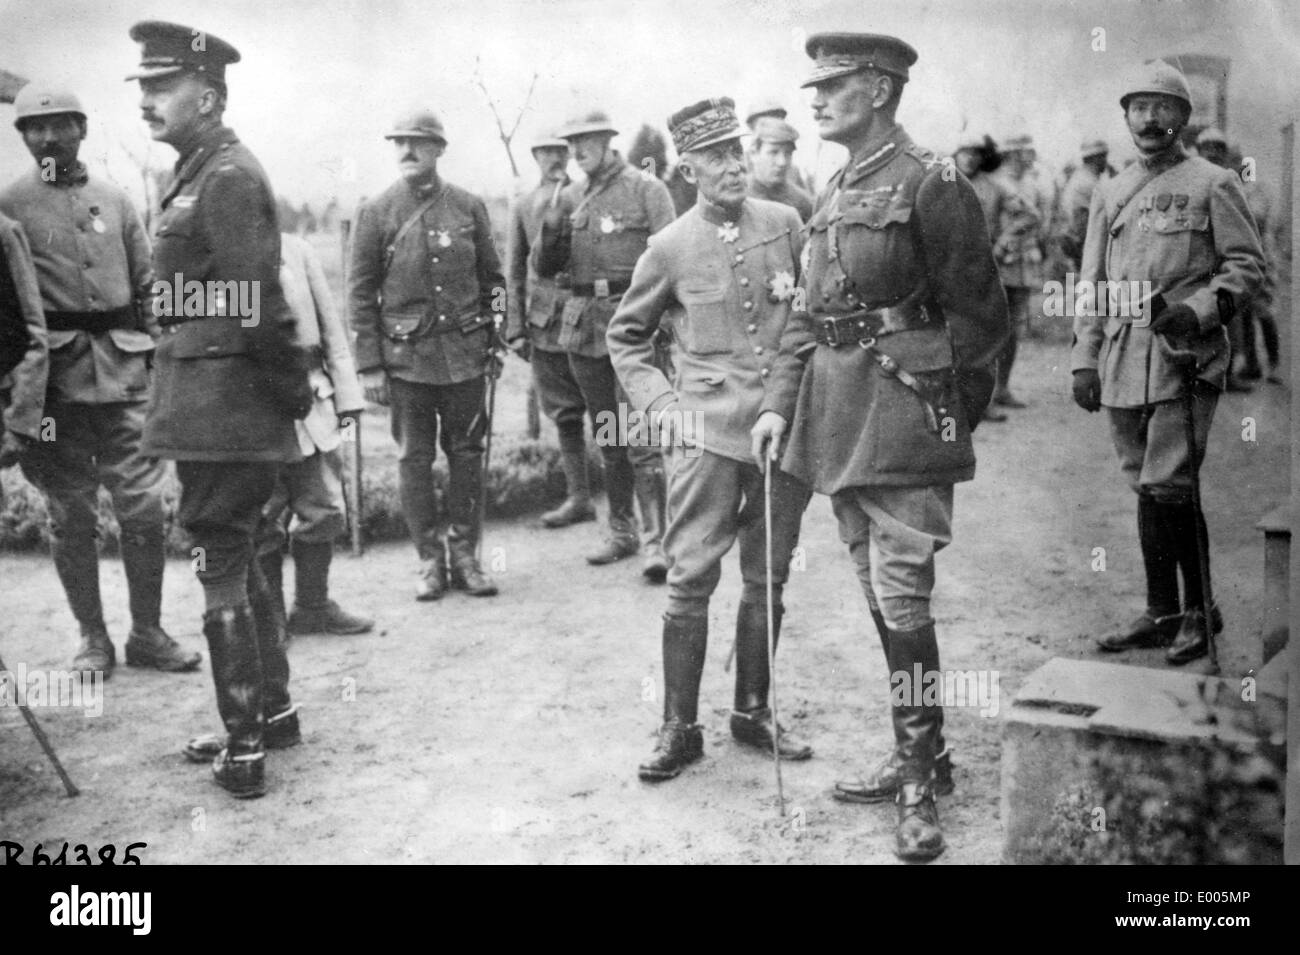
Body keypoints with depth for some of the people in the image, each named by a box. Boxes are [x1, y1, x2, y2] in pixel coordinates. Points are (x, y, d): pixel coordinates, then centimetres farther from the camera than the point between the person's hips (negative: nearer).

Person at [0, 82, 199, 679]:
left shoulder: (114, 200, 12)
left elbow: (148, 288, 15)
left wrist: (154, 356, 8)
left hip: (124, 369, 2)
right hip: (55, 376, -2)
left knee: (145, 507, -1)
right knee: (70, 514, 5)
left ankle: (147, 631, 13)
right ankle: (92, 637, 17)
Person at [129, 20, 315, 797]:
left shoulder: (228, 178, -15)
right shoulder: (201, 175, 15)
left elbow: (258, 306, -21)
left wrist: (292, 389, -14)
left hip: (222, 410, -10)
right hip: (211, 409, 10)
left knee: (220, 566, -3)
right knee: (238, 559, 18)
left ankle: (245, 748, 6)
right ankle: (275, 711, 31)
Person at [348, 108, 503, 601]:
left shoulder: (469, 206, 5)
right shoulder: (376, 212, 0)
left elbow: (492, 278, 12)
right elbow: (360, 292, 1)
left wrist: (494, 342, 8)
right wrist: (369, 366, -3)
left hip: (465, 355, 1)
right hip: (406, 357, -1)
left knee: (467, 454, 6)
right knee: (414, 459, 3)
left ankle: (465, 555, 17)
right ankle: (430, 560, 14)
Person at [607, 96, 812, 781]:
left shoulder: (785, 224, 5)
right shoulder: (671, 247, 0)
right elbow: (624, 335, 12)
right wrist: (658, 402, -1)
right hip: (707, 430, -2)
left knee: (767, 579, 10)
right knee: (691, 578, -5)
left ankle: (753, 712, 24)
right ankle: (679, 728, 6)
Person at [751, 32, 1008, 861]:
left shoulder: (932, 186, -8)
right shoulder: (835, 195, 15)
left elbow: (980, 316, -7)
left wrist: (943, 411, -3)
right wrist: (781, 404, 7)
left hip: (902, 420, -8)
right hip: (838, 420, 8)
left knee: (902, 598, -7)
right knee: (880, 596, 13)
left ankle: (921, 781, 4)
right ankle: (920, 756, 26)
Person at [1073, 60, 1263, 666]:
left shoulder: (1213, 185, 2)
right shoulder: (1108, 194, 16)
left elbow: (1247, 266, -1)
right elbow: (1091, 284, 17)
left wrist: (1197, 311, -17)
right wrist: (1084, 360, 10)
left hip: (1187, 358, -5)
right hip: (1124, 362, 5)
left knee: (1168, 486, -11)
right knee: (1146, 489, 10)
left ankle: (1200, 610, 5)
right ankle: (1161, 613, 19)